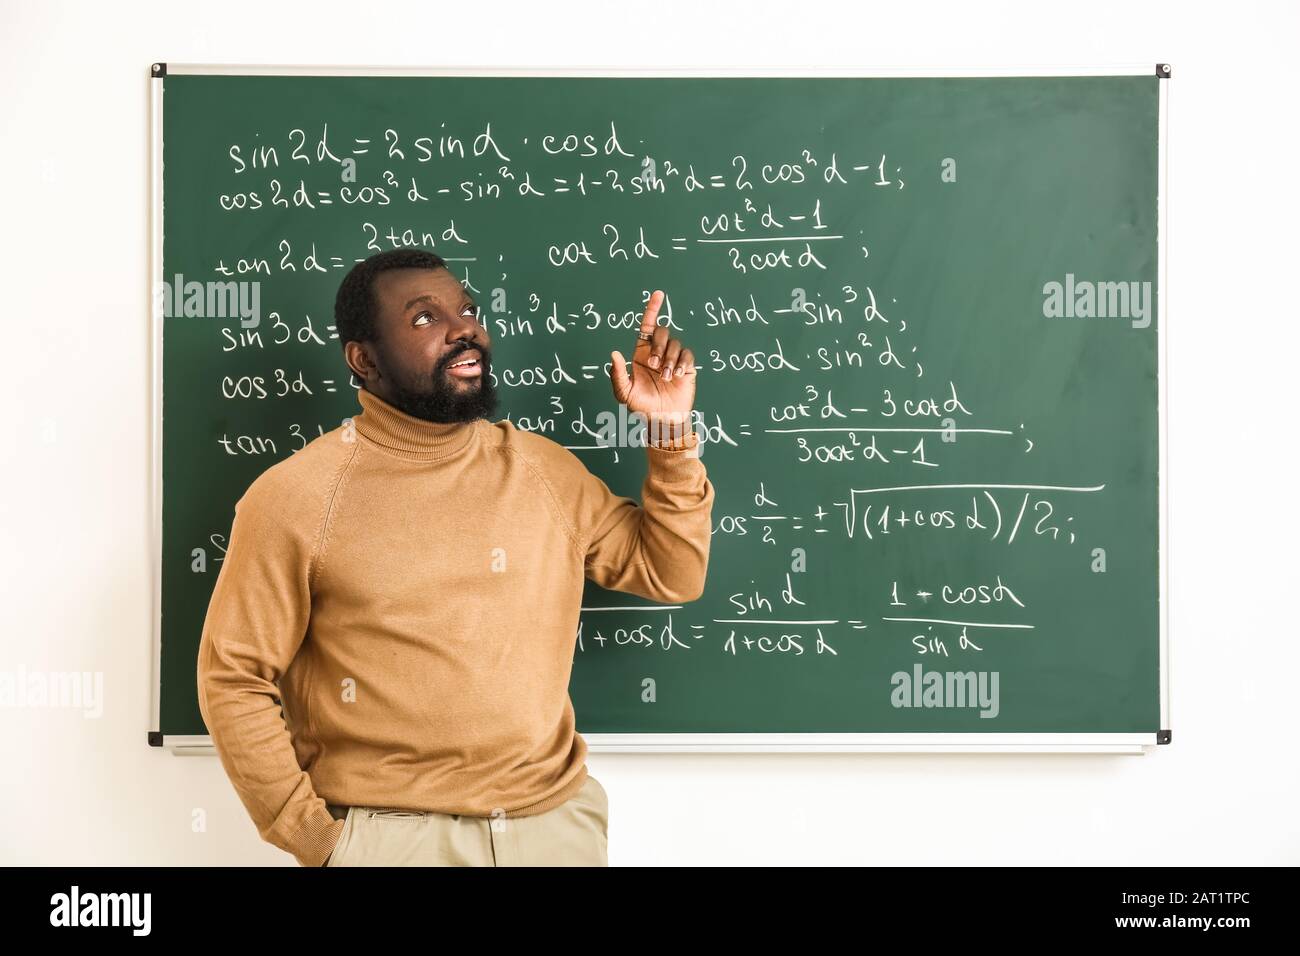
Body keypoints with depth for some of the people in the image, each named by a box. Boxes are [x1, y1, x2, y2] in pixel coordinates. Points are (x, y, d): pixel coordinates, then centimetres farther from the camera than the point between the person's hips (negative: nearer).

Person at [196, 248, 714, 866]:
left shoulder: (544, 468, 1)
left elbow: (671, 575, 7)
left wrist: (670, 430, -4)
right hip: (387, 833, -4)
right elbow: (234, 678, -5)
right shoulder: (297, 495, -11)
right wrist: (314, 837, -8)